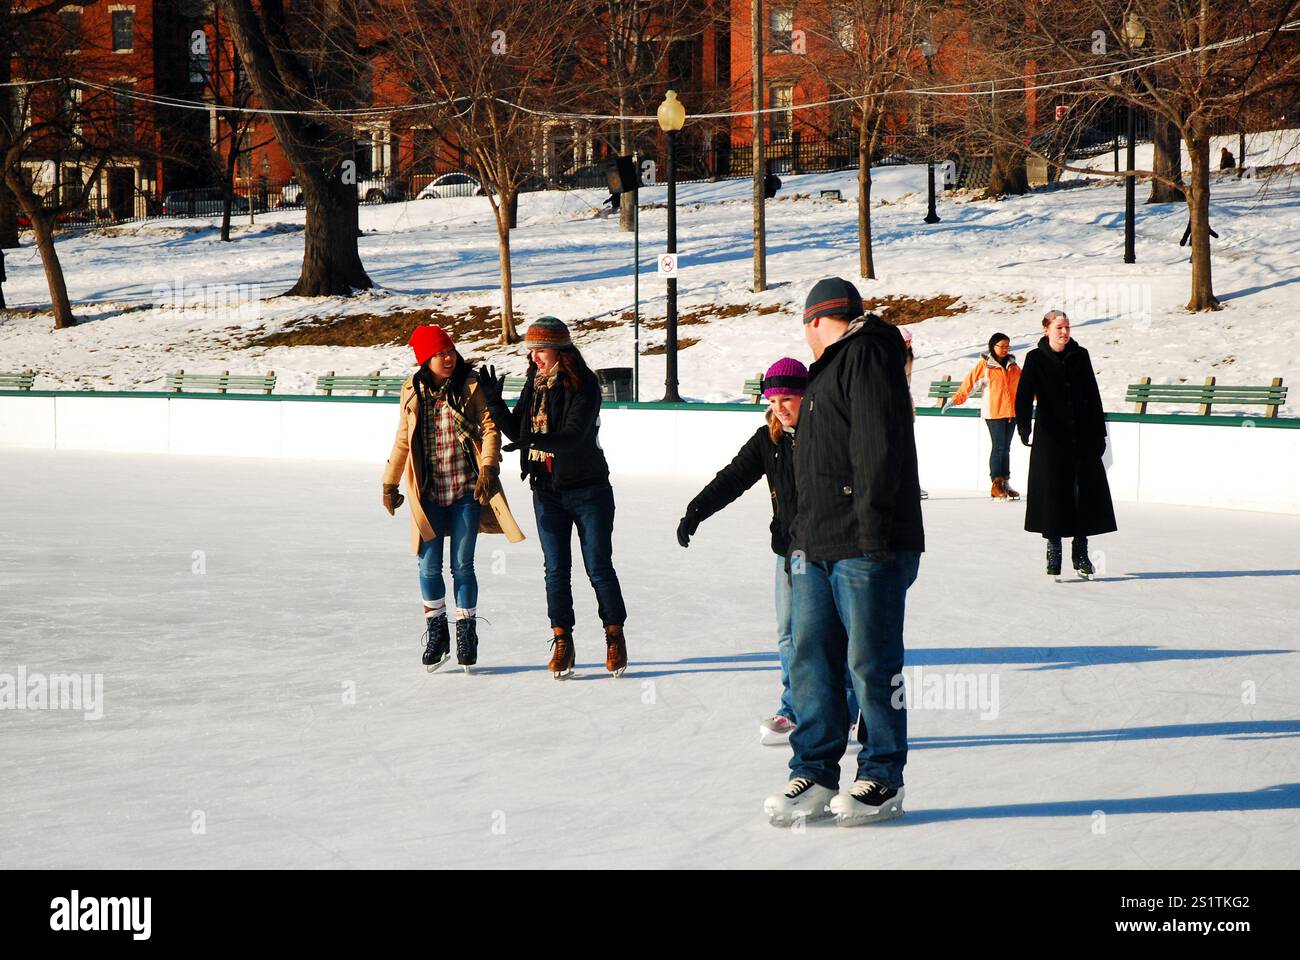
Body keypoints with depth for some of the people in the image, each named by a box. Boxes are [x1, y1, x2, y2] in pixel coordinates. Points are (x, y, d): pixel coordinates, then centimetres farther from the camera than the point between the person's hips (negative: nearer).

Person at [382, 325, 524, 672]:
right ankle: (435, 630, 19)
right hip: (428, 494, 2)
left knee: (462, 565, 1)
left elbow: (490, 428, -6)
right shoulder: (413, 393, 3)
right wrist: (390, 483, 16)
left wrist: (488, 468, -20)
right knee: (429, 565, 1)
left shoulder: (470, 388, -3)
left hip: (466, 490, -2)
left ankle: (466, 631, 15)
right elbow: (402, 440, 13)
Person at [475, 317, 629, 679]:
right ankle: (562, 643, 9)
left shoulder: (582, 386, -15)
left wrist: (537, 440, -41)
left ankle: (615, 637, 15)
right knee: (556, 570, 4)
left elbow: (574, 435, -26)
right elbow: (515, 429, 8)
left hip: (588, 490, -5)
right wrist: (494, 402, -7)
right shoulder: (535, 384, 5)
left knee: (598, 568, 1)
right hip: (547, 492, 5)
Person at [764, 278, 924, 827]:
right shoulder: (828, 371, 24)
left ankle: (882, 781, 6)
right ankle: (815, 776, 11)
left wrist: (873, 524, -23)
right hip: (817, 548, 10)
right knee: (811, 663, 6)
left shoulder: (866, 355, -8)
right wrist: (800, 541, 24)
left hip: (867, 549, -10)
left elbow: (878, 444, -18)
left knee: (872, 665, -3)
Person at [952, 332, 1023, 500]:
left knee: (1006, 448, 8)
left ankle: (1005, 484, 12)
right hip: (993, 412, -5)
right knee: (998, 447, -8)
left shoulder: (1013, 365, 14)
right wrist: (956, 399, -10)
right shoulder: (985, 363, 0)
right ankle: (996, 484, -5)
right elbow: (970, 381, -3)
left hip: (1011, 411, 5)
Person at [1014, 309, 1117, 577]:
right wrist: (1024, 426, -32)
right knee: (1052, 491, -1)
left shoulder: (1080, 356, 6)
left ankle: (1080, 552, 10)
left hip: (1082, 435, 3)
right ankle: (1053, 549, 10)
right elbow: (1024, 395, -15)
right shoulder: (1036, 359, -3)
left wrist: (1099, 432, 6)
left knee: (1085, 491, 1)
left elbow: (1093, 396, 9)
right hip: (1050, 437, -3)